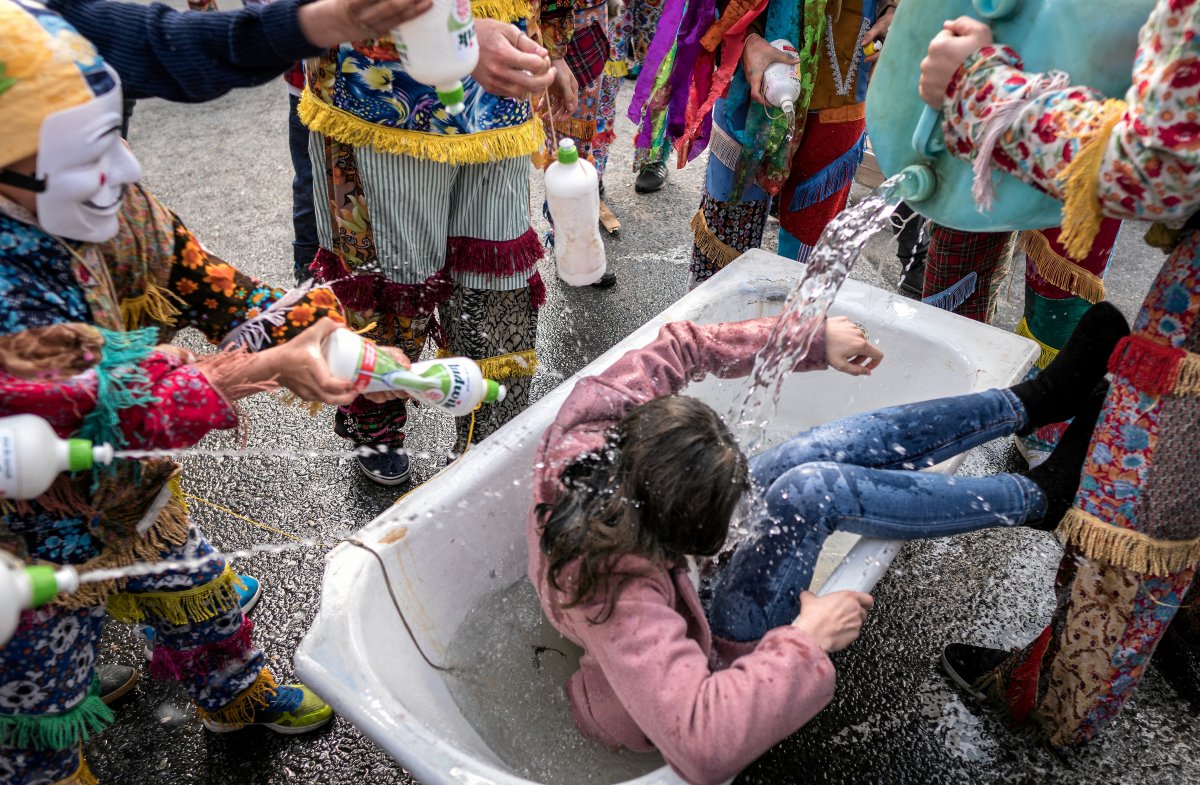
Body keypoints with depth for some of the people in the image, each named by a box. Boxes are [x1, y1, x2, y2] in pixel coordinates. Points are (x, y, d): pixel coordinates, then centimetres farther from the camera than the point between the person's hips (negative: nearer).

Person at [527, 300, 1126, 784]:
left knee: (841, 447, -8)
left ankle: (1037, 399, 11)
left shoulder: (587, 434, -27)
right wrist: (806, 639, -38)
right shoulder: (619, 598, -44)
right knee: (814, 489, -27)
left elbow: (675, 348, -12)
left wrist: (810, 338, -15)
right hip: (706, 643, -7)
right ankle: (1041, 497, -3)